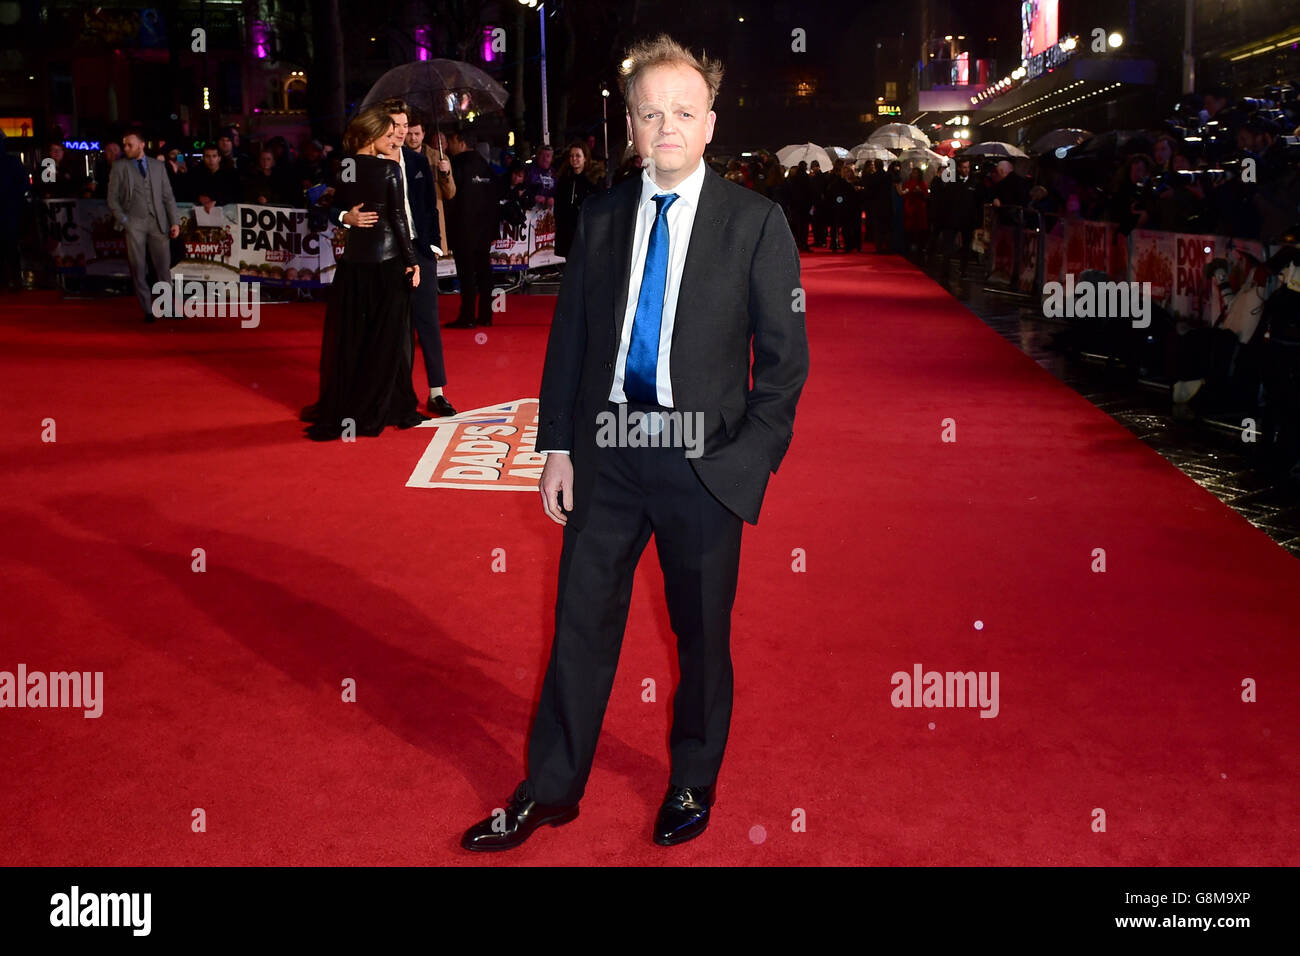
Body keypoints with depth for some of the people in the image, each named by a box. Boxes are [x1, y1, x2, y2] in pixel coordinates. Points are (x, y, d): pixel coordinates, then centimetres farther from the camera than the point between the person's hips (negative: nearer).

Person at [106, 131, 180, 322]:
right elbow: (112, 198, 7)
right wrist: (123, 220, -5)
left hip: (158, 223, 1)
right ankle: (148, 311, 5)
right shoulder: (119, 167, 7)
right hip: (134, 224, -1)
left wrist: (175, 222, 3)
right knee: (138, 269, -1)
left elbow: (168, 196, 11)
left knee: (164, 268, 0)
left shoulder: (158, 166, 12)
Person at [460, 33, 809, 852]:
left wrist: (750, 460, -11)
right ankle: (551, 789, 25)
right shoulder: (600, 216, 6)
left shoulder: (755, 222, -3)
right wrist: (556, 447, 3)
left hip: (704, 461, -2)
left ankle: (693, 785, 33)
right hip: (604, 454, 3)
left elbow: (785, 356, -4)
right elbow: (569, 337, 8)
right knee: (580, 624, 9)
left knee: (703, 635, 12)